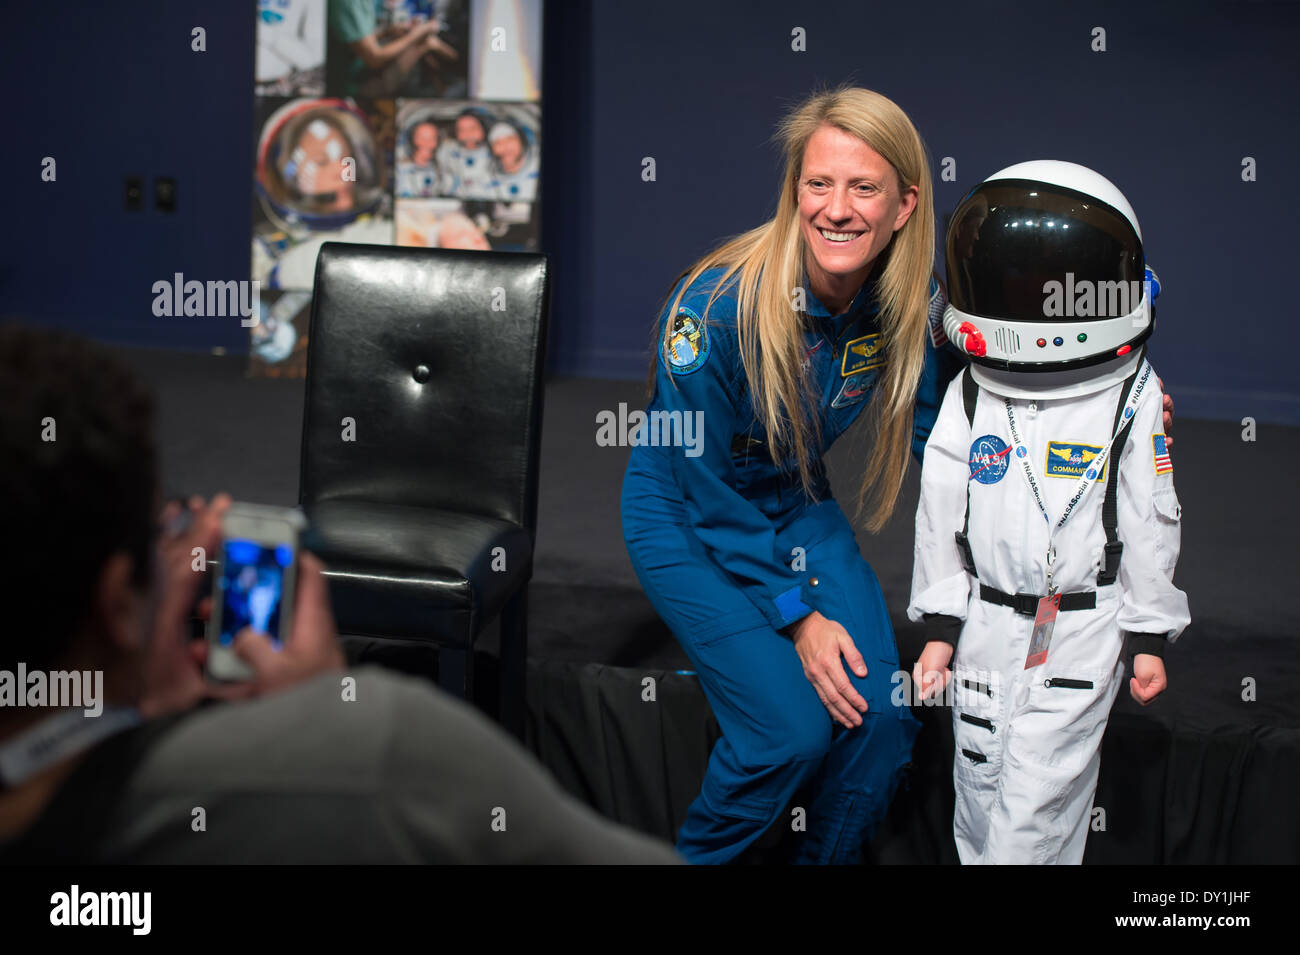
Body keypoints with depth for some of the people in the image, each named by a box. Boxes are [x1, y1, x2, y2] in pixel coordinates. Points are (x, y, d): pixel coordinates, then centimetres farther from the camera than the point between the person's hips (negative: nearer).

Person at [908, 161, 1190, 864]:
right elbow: (941, 515, 5)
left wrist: (1150, 638, 2)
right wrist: (940, 626, 4)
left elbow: (1151, 526, -1)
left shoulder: (1132, 401, -6)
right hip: (984, 626, 3)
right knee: (981, 779, 13)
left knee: (1037, 798, -5)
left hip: (1081, 636, -3)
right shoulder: (969, 396, 0)